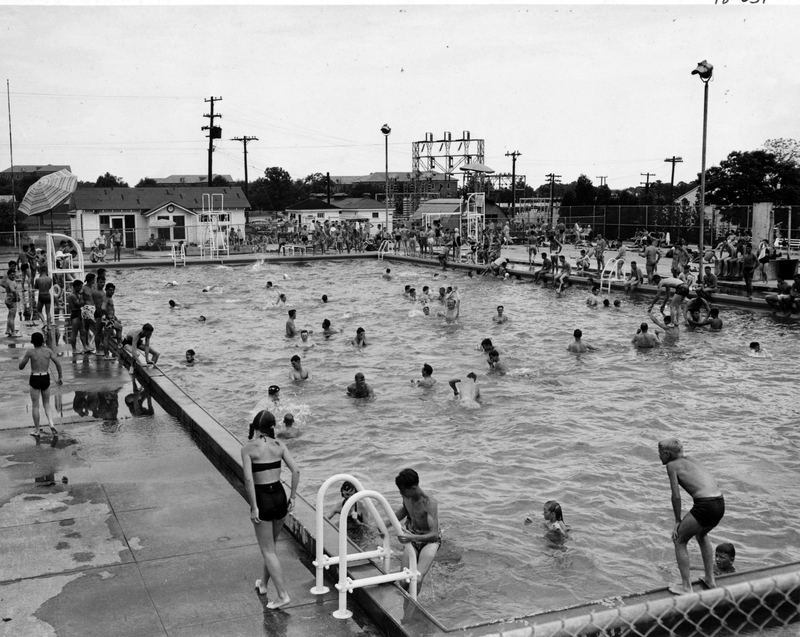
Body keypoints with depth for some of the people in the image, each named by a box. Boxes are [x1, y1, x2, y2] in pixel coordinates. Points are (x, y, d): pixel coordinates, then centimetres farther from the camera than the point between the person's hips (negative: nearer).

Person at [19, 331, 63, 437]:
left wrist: (25, 356, 13)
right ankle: (51, 424, -7)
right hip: (46, 379, 3)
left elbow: (21, 366, -3)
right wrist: (59, 378, 8)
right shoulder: (48, 350, -1)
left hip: (35, 380, -3)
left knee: (35, 406, 8)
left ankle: (36, 431, 14)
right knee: (47, 404, 16)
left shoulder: (30, 352, -11)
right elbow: (58, 364, -3)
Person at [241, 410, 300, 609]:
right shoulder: (279, 445, 1)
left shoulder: (248, 448, -9)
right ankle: (263, 583, 40)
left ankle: (283, 595, 0)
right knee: (271, 544, 24)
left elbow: (248, 478, -19)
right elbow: (296, 470, -5)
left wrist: (254, 508, -15)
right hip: (279, 496, 5)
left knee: (268, 550, 5)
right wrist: (292, 497, 3)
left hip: (262, 499, -4)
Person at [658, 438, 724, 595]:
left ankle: (686, 586, 11)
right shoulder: (690, 460, 23)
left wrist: (677, 521, 6)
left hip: (705, 505, -8)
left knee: (679, 540, 11)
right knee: (702, 534, 34)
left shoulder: (672, 465, 2)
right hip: (720, 504, 8)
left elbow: (676, 496, -4)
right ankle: (710, 579, 38)